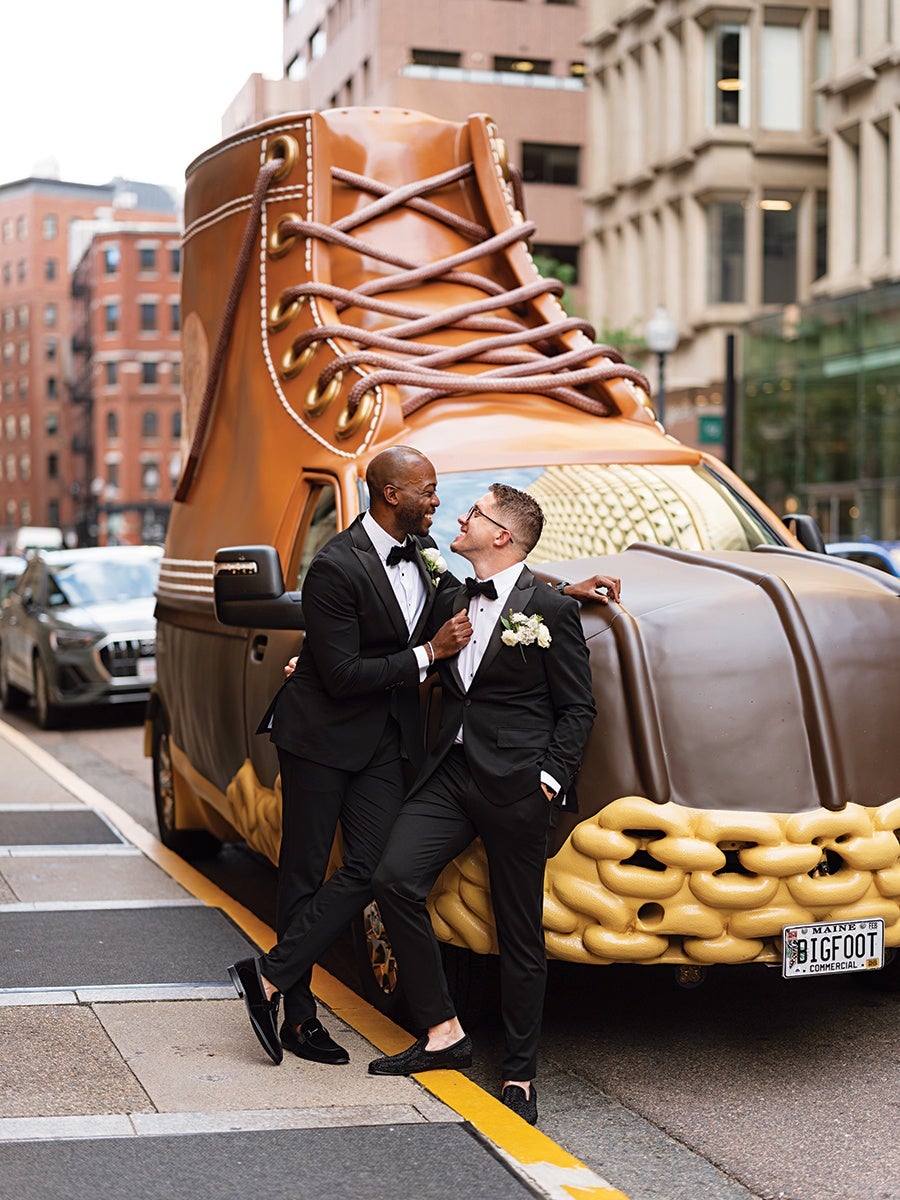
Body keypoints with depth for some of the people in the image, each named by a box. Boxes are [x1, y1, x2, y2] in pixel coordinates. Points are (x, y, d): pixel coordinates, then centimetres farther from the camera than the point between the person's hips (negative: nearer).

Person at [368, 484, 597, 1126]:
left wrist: (551, 777, -14)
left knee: (520, 933, 2)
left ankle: (520, 1073, 15)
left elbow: (578, 708, -3)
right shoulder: (451, 601, 13)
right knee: (396, 879, -14)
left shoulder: (551, 609, -4)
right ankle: (443, 1032, -2)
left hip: (516, 783, -5)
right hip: (451, 771, 6)